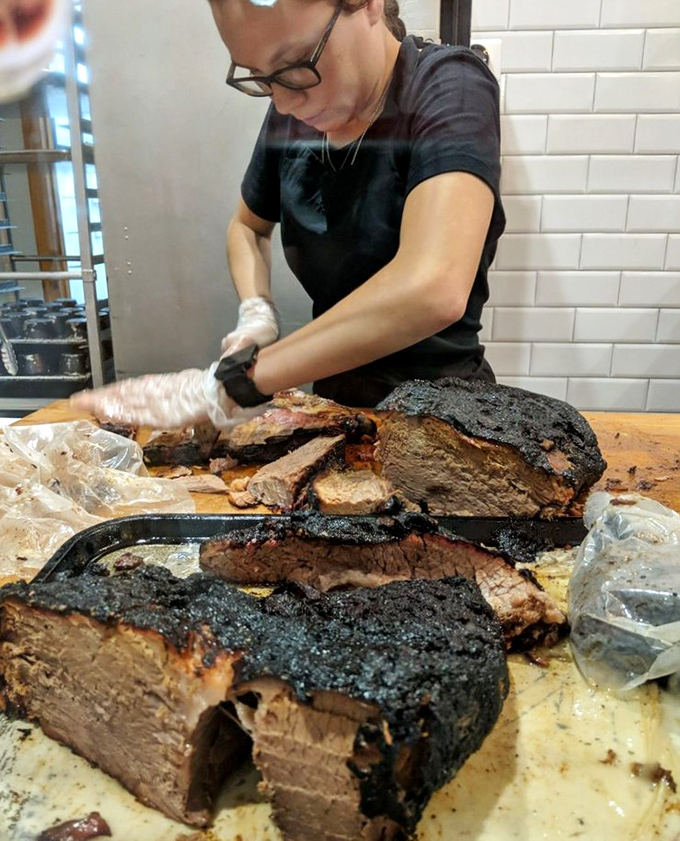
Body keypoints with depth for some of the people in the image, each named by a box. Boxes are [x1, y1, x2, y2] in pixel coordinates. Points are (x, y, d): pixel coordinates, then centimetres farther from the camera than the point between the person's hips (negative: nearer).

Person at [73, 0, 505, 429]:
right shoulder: (293, 110, -3)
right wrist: (257, 312, -7)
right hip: (335, 393, 5)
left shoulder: (451, 88, -20)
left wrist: (232, 379, -33)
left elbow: (433, 289, -36)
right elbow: (248, 225, 13)